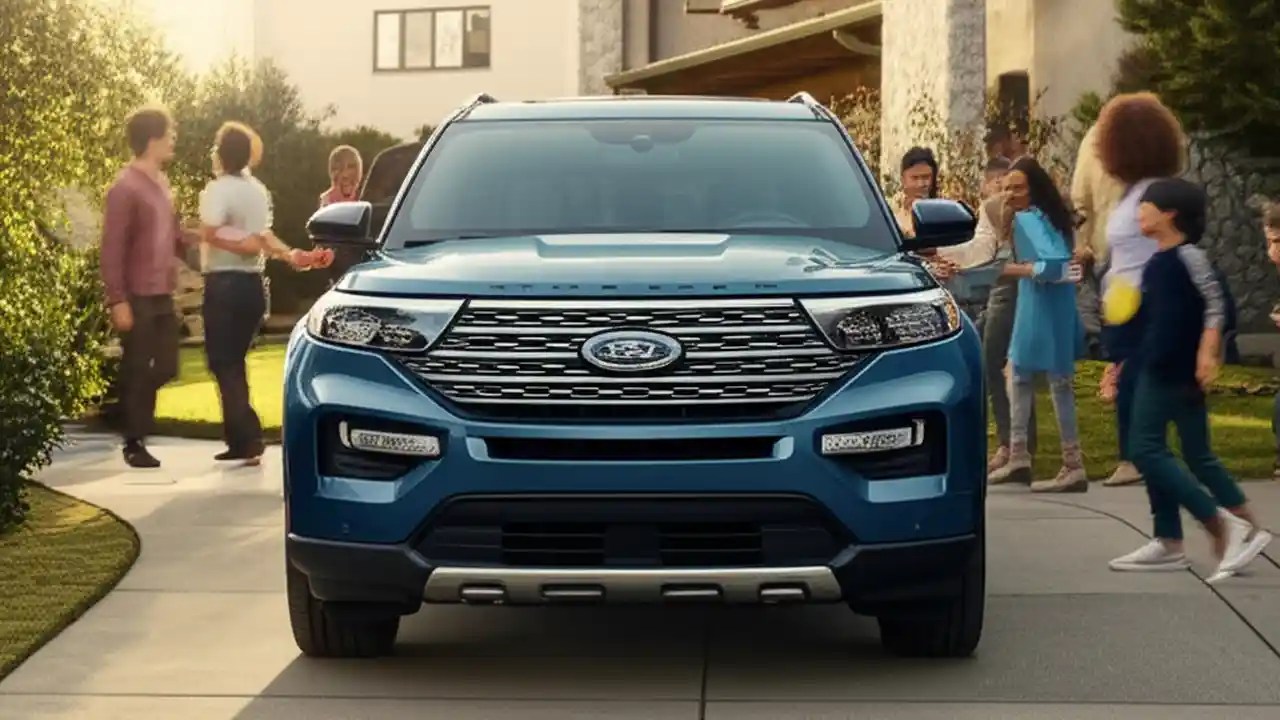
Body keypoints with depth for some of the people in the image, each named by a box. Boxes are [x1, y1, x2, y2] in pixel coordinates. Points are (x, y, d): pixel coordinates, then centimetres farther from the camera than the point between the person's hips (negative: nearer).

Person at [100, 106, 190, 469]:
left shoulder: (161, 182, 13)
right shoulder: (126, 188, -14)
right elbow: (112, 249, -15)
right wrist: (118, 300, -18)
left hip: (163, 295, 8)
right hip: (137, 297, -8)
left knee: (166, 367, 9)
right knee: (136, 370, -1)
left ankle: (133, 410, 29)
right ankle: (134, 444, 8)